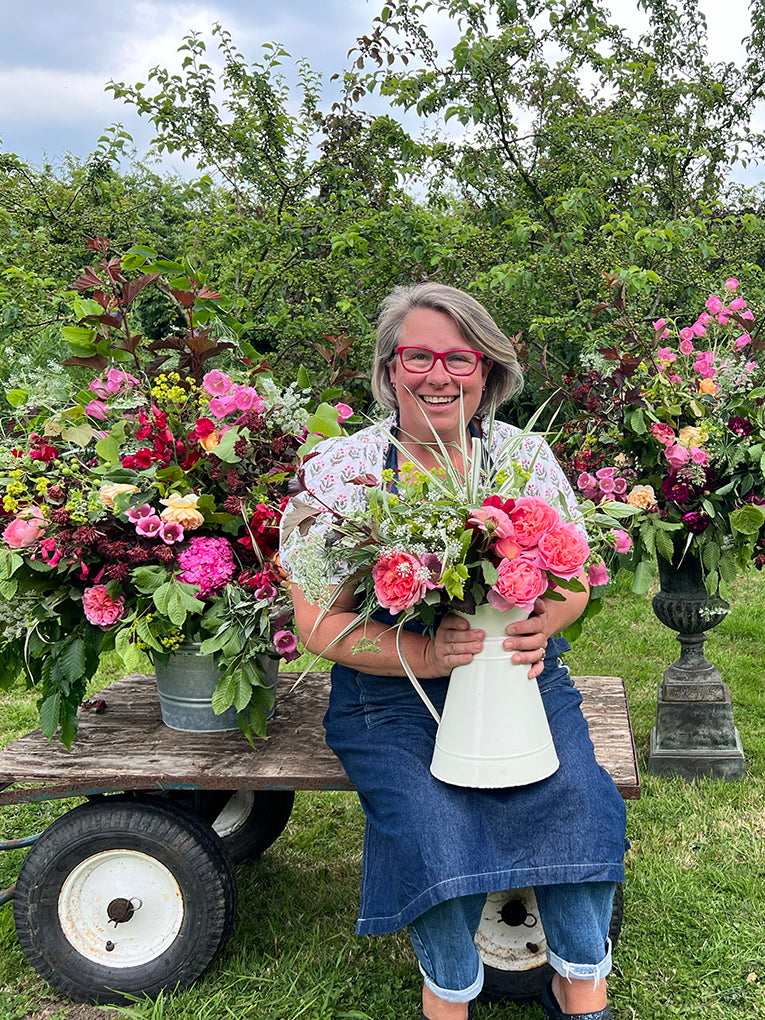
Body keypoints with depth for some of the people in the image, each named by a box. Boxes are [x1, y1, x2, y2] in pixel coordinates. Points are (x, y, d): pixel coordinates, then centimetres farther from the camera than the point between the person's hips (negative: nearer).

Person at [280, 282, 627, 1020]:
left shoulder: (525, 455, 4)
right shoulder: (338, 469, -4)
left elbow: (574, 579, 10)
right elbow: (320, 624, -7)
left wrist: (544, 622, -15)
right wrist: (424, 652, -23)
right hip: (393, 697, -2)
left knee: (579, 809, -21)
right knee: (437, 834, -25)